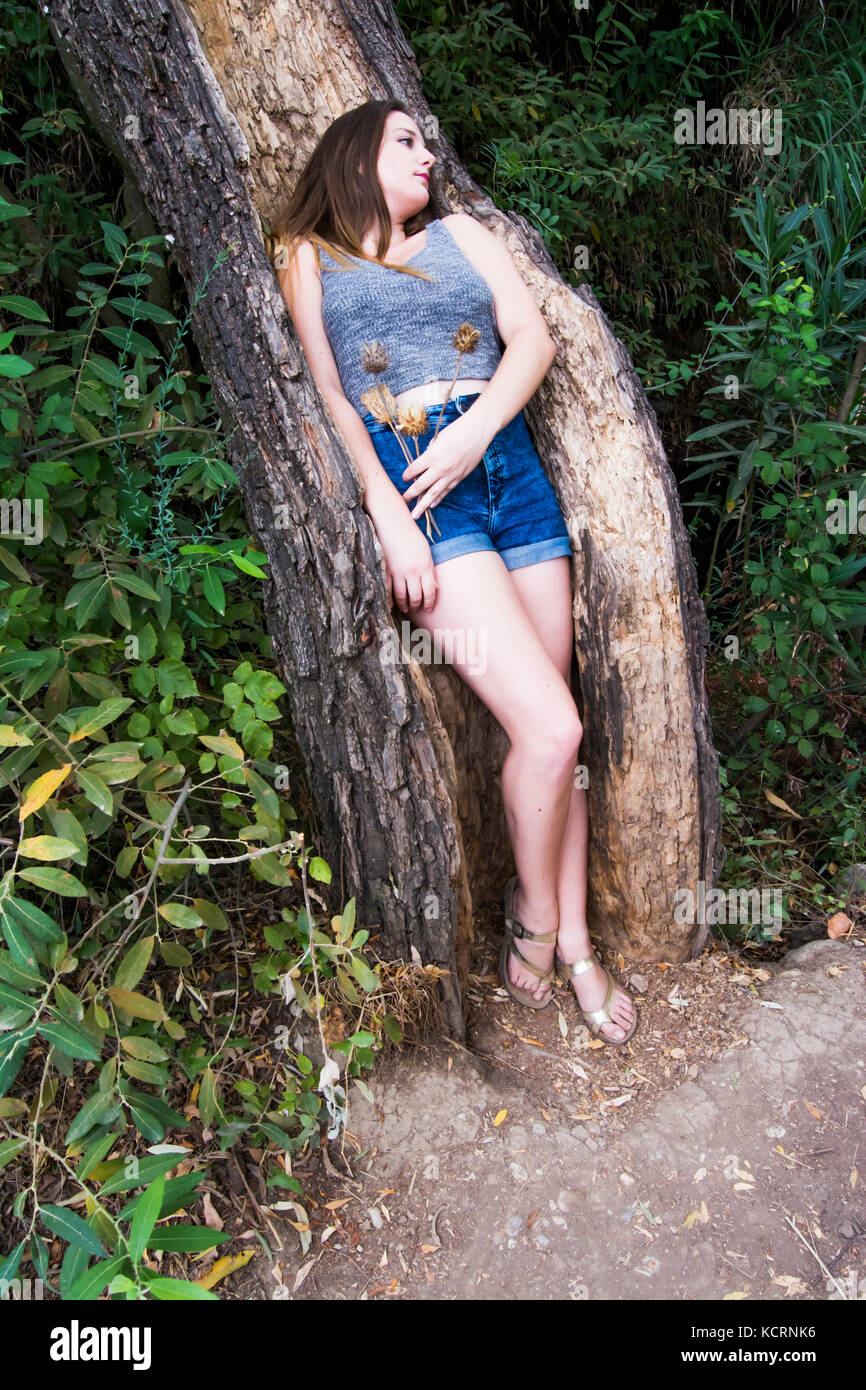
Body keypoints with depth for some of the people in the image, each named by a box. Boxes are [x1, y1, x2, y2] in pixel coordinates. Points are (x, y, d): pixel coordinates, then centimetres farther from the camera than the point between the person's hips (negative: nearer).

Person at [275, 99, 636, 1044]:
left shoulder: (460, 234, 25)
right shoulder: (309, 256, 16)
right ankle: (532, 915, 11)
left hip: (507, 463, 4)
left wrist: (476, 429, -7)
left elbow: (534, 338, 12)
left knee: (550, 731, 1)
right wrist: (388, 515, -10)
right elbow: (326, 397, 4)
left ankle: (575, 942, 16)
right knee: (549, 726, -15)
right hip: (410, 484, -4)